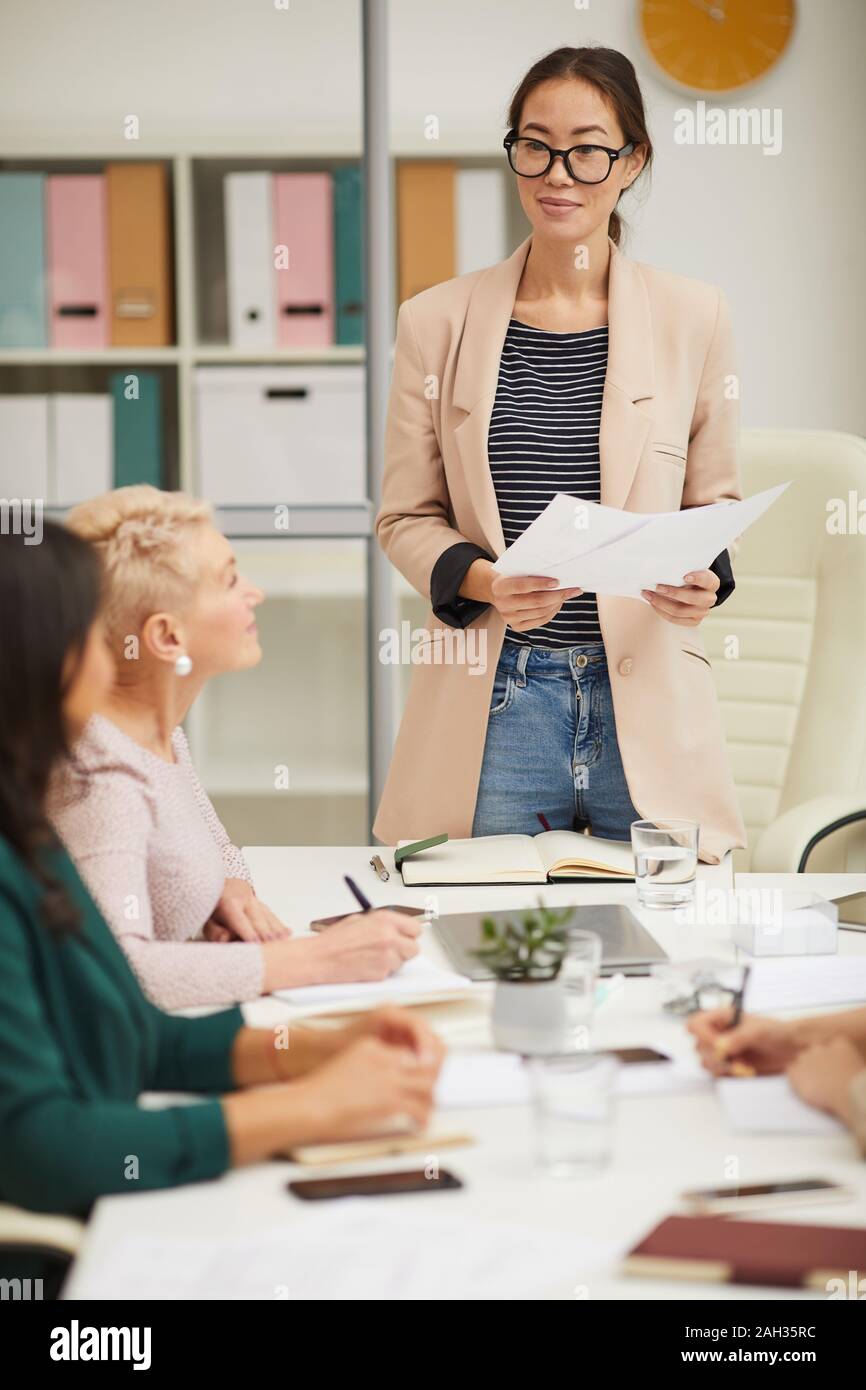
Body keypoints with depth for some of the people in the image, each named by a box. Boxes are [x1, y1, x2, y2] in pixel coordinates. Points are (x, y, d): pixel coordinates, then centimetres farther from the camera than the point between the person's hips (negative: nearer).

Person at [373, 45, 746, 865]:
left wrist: (700, 579, -11)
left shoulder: (692, 318, 4)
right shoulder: (438, 322, 4)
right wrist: (481, 581, -13)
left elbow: (715, 503, 11)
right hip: (493, 703, 0)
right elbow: (404, 518, 7)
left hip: (647, 697, 1)